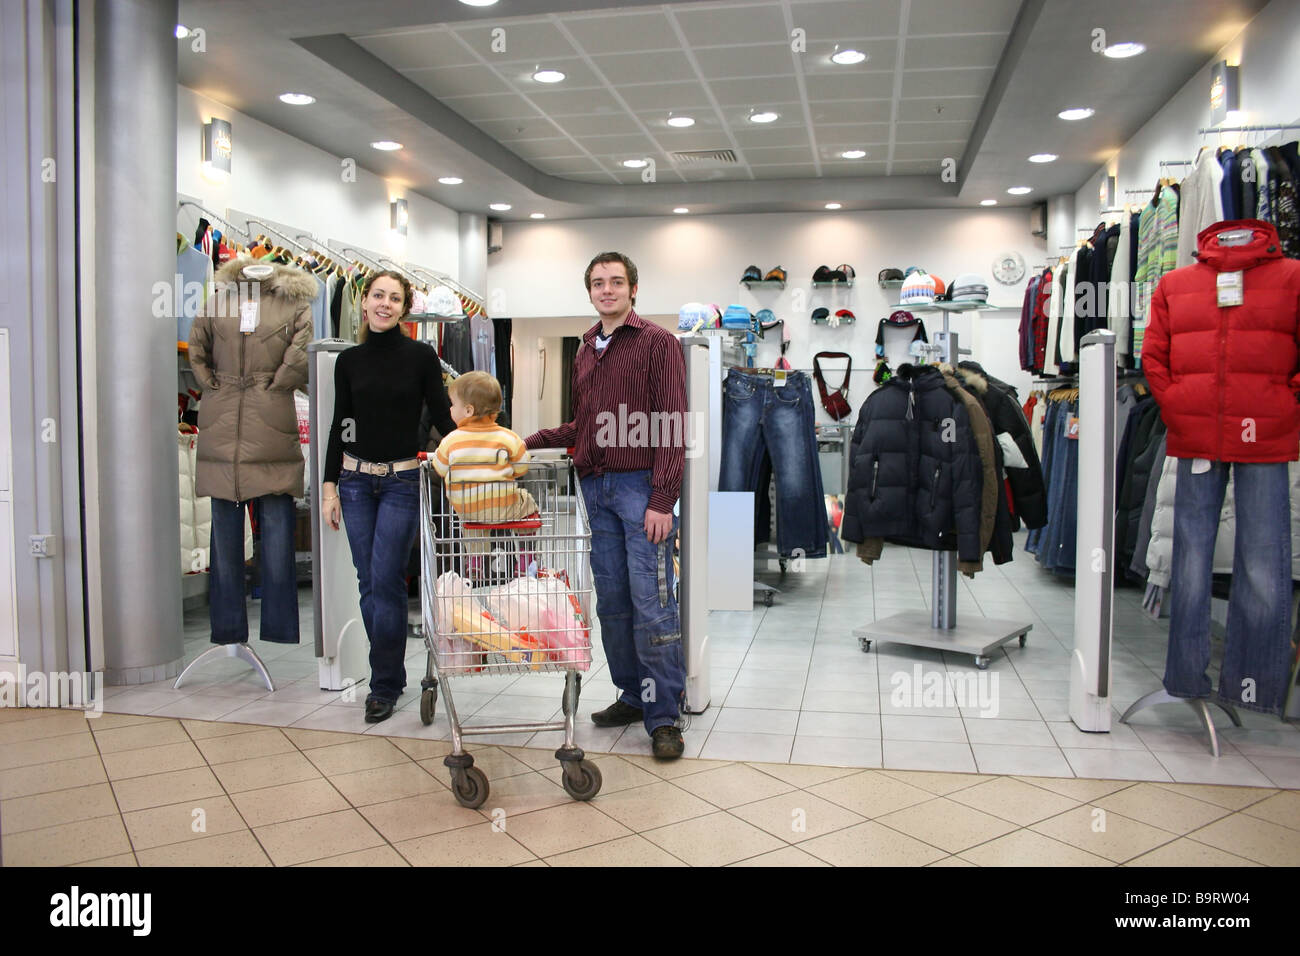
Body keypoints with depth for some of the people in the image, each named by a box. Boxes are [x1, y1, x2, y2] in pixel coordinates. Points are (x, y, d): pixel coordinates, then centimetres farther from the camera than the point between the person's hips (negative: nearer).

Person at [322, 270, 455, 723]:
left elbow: (442, 418, -3)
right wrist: (330, 486, 4)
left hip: (403, 481, -3)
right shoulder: (349, 361, 6)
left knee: (386, 582, -5)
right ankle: (390, 673, 23)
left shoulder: (420, 355, -3)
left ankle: (385, 685, 9)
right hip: (356, 480, 4)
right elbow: (339, 426, 8)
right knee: (369, 582, 8)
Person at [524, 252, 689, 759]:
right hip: (596, 488, 7)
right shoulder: (586, 351, 19)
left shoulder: (657, 342, -2)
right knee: (612, 601, 10)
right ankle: (632, 696, 22)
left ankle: (664, 716, 1)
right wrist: (529, 442, 13)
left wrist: (662, 499, -16)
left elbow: (672, 424, -10)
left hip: (641, 488, -7)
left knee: (652, 602, -7)